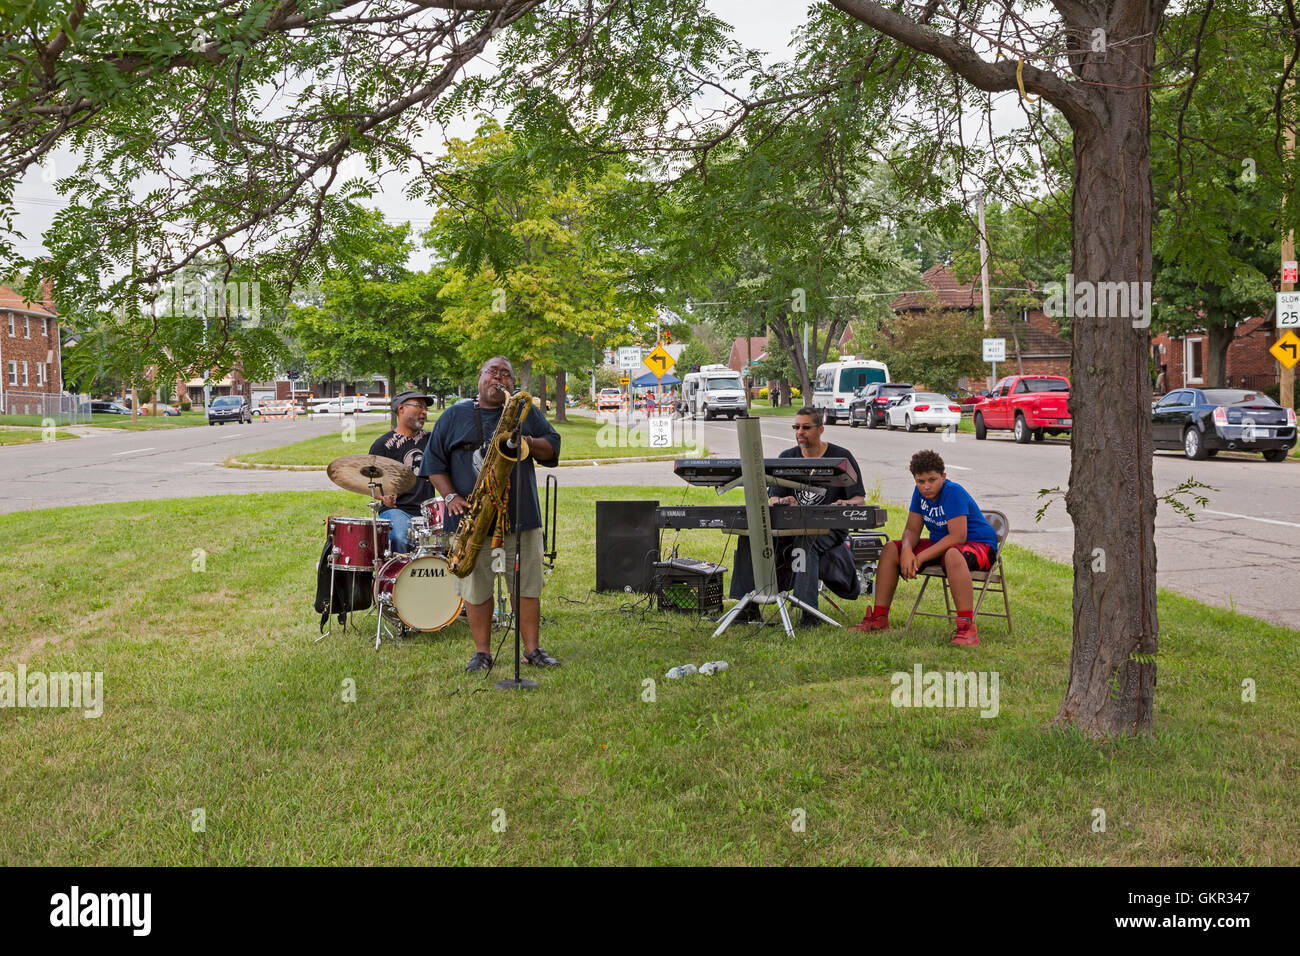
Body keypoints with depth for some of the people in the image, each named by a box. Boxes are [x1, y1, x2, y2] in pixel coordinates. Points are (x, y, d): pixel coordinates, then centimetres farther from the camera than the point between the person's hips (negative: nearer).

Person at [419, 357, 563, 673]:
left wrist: (528, 442, -11)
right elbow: (434, 462, 7)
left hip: (521, 516, 1)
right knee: (476, 588, 2)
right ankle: (482, 652, 13)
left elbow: (553, 450, 9)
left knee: (527, 586, 2)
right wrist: (450, 496, -7)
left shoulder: (526, 412, 13)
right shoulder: (454, 416, 9)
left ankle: (533, 649, 12)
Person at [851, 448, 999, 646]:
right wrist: (907, 550, -23)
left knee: (953, 555, -43)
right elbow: (912, 529, 1)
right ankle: (879, 619, -2)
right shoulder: (920, 492, 0)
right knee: (890, 549, -4)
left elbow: (957, 537, -29)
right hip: (940, 543, 8)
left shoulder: (953, 492, -23)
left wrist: (920, 558, -27)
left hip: (978, 545, -8)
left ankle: (967, 627, -46)